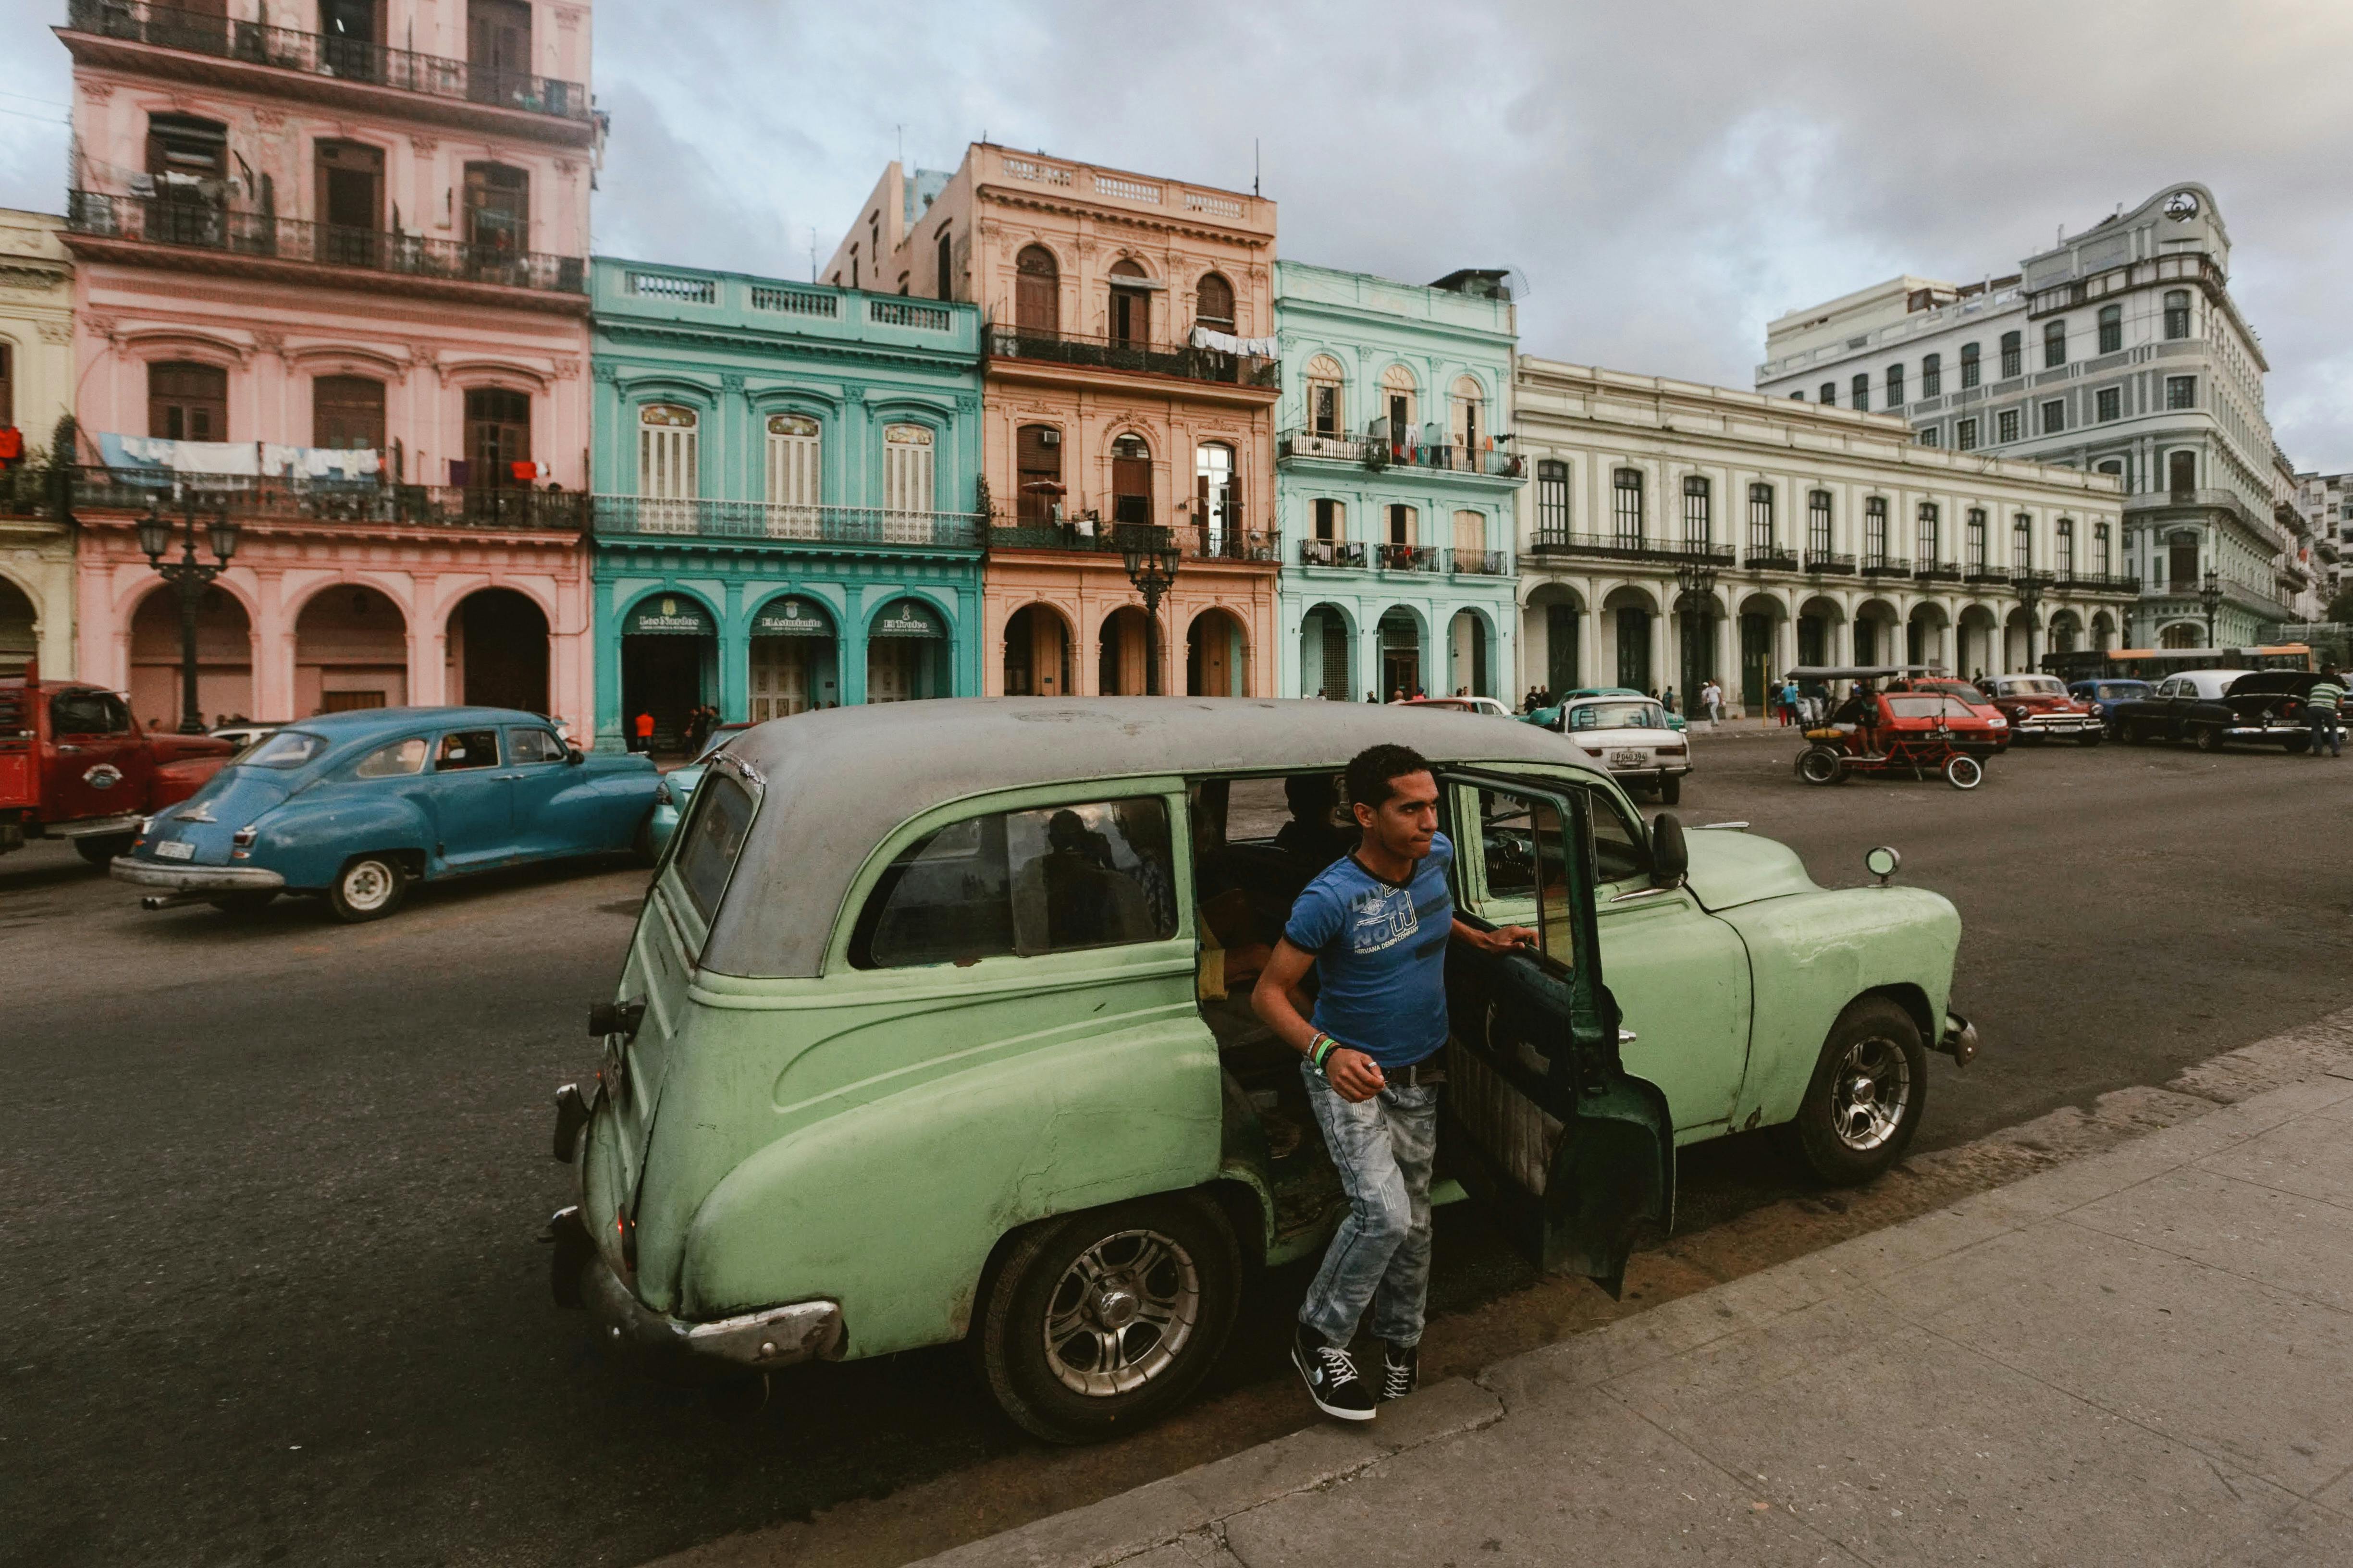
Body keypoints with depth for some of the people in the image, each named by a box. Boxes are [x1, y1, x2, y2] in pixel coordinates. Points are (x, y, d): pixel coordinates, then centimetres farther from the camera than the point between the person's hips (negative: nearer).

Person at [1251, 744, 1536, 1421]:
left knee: (1414, 1222, 15)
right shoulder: (1331, 898, -28)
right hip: (1349, 1076, -6)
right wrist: (1326, 1052, -38)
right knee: (1384, 1212, -19)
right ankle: (1320, 1338, 6)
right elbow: (1269, 993, -23)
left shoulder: (1437, 856, -9)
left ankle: (1400, 1337, 40)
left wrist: (1484, 939, 4)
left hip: (1419, 1077, 6)